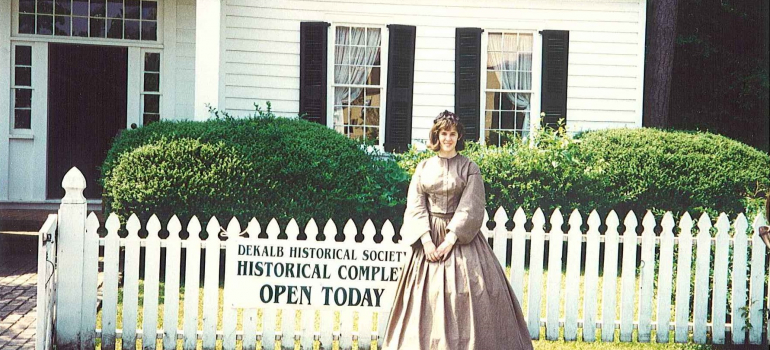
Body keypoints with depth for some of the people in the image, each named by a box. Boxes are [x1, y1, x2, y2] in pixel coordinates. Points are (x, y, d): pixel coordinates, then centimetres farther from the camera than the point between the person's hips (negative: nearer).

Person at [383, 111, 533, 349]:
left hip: (461, 237, -2)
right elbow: (415, 206, 1)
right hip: (428, 237, 2)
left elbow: (471, 208, -7)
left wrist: (451, 239, -15)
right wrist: (426, 240, -11)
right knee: (427, 298, 1)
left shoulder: (469, 168, 1)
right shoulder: (424, 167, 7)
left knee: (467, 291, -7)